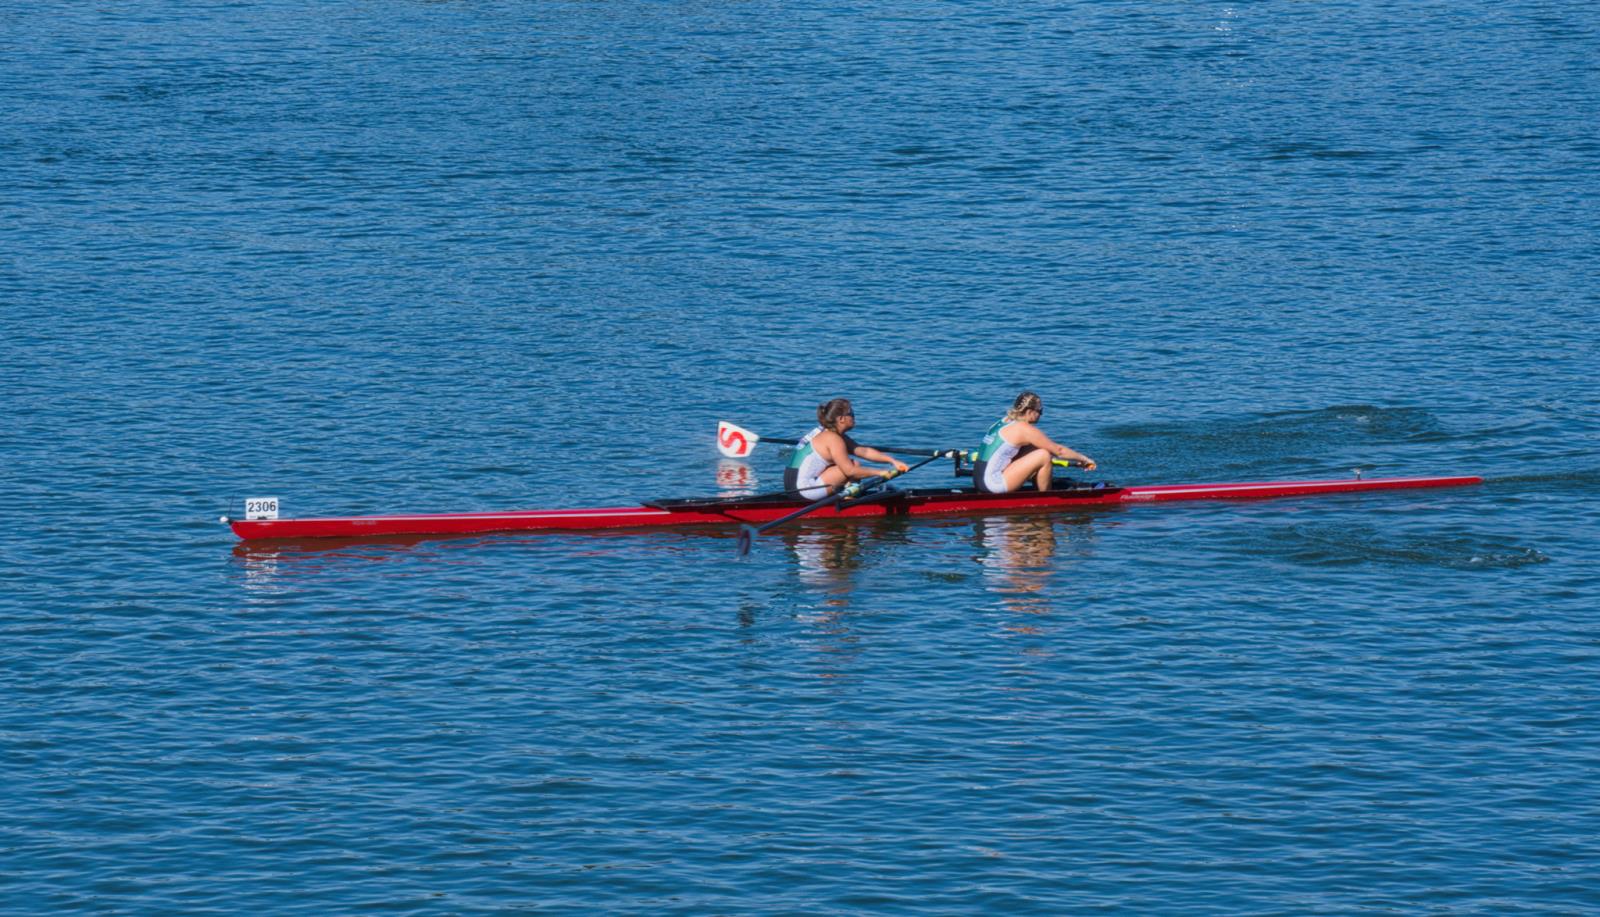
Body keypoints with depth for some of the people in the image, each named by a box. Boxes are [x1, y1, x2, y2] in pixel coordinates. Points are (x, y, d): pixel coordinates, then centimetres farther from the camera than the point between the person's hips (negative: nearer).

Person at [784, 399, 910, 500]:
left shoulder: (824, 434, 15)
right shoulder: (833, 439, -14)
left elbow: (864, 451, 13)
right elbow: (850, 471, -18)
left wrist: (892, 461, 6)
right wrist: (879, 472, -9)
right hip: (805, 488, -10)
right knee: (854, 465, -10)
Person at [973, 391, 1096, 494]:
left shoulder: (1003, 422, 16)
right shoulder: (1023, 428, -10)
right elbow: (1058, 450, -4)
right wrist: (1083, 459, 9)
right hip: (993, 484, -9)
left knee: (1034, 451, 16)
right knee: (1043, 456, -10)